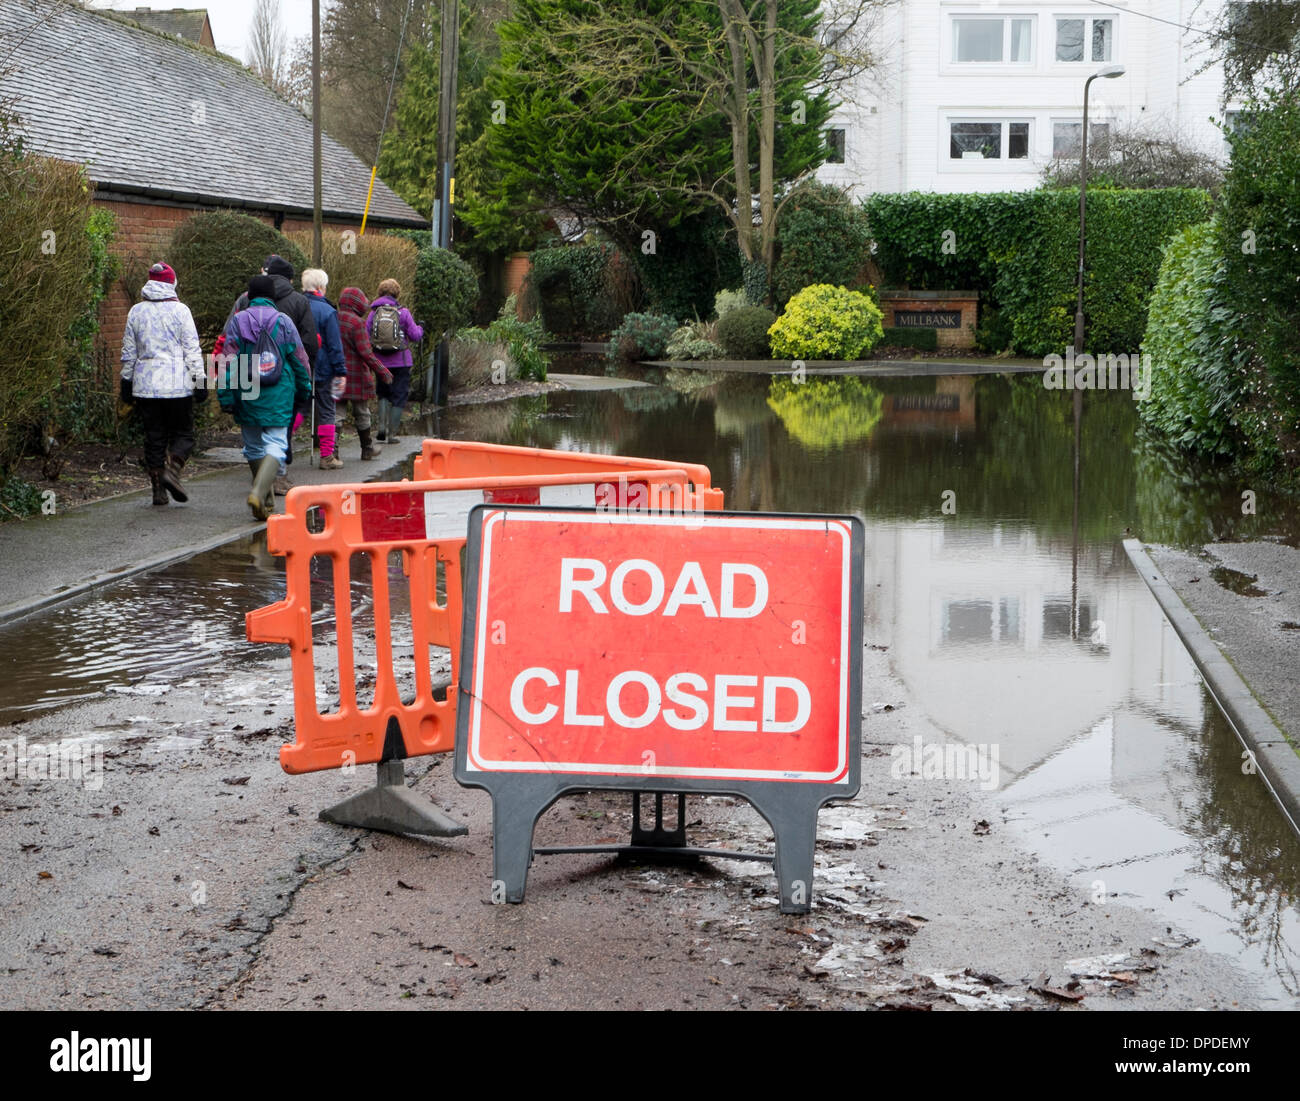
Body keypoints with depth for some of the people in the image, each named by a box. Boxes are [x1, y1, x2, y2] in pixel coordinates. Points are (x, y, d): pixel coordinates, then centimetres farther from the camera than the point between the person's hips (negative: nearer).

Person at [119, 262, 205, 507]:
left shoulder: (136, 311, 7)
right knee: (183, 433, 7)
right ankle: (172, 469, -17)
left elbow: (128, 351, 11)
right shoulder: (180, 310, -4)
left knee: (153, 438, 7)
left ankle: (158, 489, 6)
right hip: (177, 384, -3)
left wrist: (126, 381, 19)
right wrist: (199, 378, -1)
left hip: (145, 385, 3)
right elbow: (192, 348, -5)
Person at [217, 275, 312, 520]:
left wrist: (226, 397, 2)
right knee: (275, 444, -2)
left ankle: (265, 501, 22)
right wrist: (304, 391, 17)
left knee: (254, 447, 14)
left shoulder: (237, 321, 0)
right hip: (278, 397, -2)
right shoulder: (283, 321, -1)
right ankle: (259, 491, -24)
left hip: (246, 396, 2)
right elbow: (300, 359, 5)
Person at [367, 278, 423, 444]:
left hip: (381, 361, 2)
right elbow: (415, 335, -6)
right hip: (401, 361, -2)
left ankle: (382, 424, 2)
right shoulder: (403, 312, -8)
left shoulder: (374, 312, -3)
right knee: (399, 396, 6)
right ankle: (392, 433, 3)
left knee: (383, 393, 20)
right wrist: (420, 330, 15)